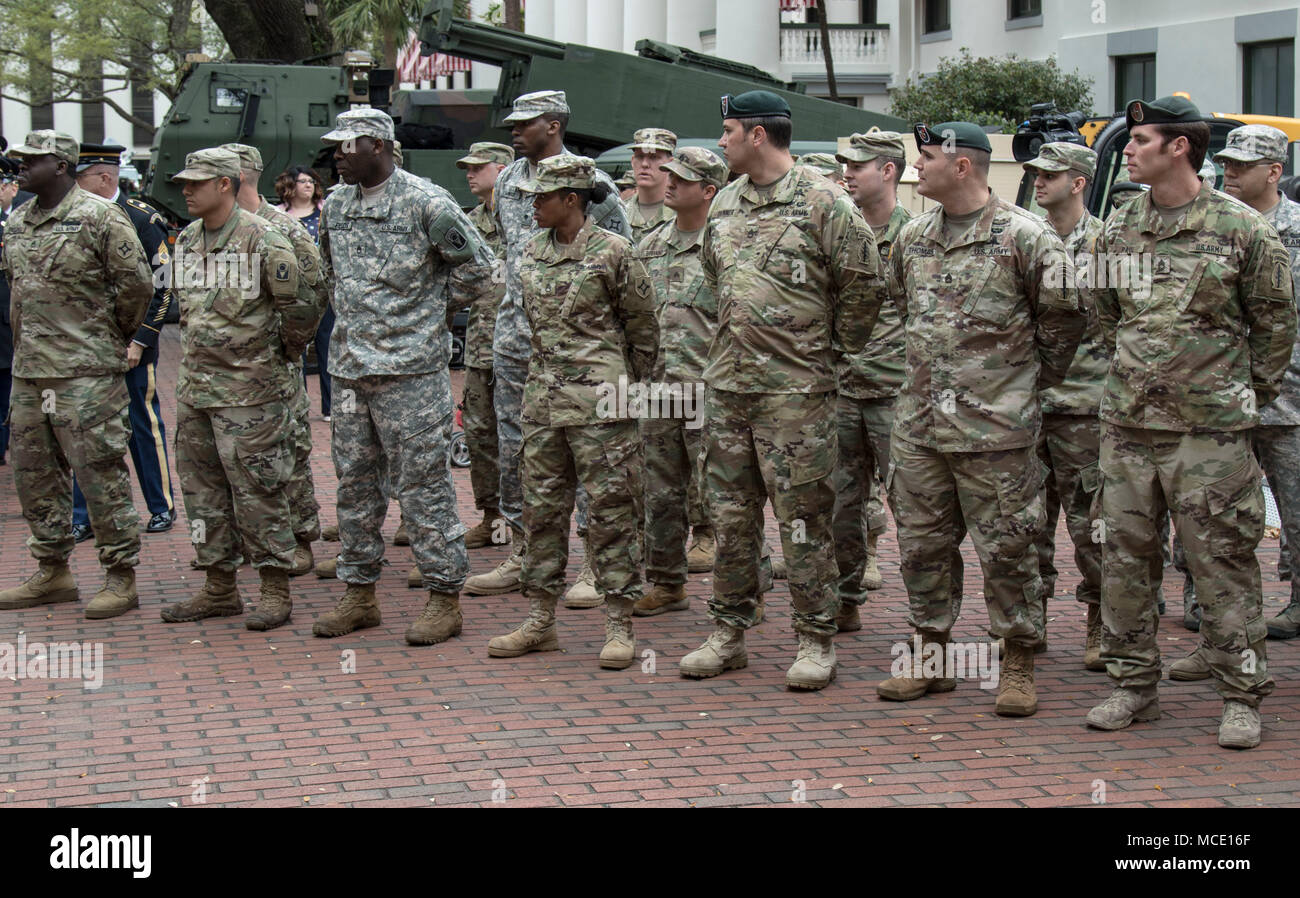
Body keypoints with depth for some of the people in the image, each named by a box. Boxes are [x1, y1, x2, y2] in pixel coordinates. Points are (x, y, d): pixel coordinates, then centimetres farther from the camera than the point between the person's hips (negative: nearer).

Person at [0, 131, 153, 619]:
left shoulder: (100, 217, -9)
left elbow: (137, 283, -8)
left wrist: (114, 337, 1)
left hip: (85, 372, -8)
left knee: (100, 474, -5)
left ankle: (121, 578, 3)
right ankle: (53, 573, 23)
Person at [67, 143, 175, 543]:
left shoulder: (142, 220, -8)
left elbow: (163, 286, -9)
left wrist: (139, 341, -12)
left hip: (130, 343, -4)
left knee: (143, 425, 5)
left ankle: (163, 507, 19)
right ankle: (84, 518, 11)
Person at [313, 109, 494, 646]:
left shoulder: (426, 203, -9)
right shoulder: (335, 207, 11)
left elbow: (479, 268, -1)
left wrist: (433, 314, 4)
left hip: (411, 370, -7)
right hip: (349, 368, 7)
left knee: (422, 484, -3)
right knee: (355, 483, 11)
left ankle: (445, 596, 4)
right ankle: (359, 592, 21)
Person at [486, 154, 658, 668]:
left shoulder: (612, 251, -7)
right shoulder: (532, 252, 11)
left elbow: (642, 324, 1)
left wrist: (629, 388, 7)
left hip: (598, 398, -6)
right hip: (543, 394, 6)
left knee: (610, 510, -3)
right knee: (542, 507, 9)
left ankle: (618, 627, 2)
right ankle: (539, 621, 17)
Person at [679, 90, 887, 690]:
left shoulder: (823, 202, -10)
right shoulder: (724, 203, 12)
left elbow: (864, 283, -8)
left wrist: (833, 346, -1)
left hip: (795, 387, -7)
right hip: (726, 382, 7)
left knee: (803, 515, -2)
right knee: (730, 512, 11)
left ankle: (815, 641, 5)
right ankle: (729, 633, 20)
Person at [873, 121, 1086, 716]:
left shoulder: (1024, 236, -7)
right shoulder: (912, 237, 11)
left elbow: (1064, 315, -1)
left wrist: (1029, 378, 6)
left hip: (994, 426, -6)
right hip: (918, 423, 6)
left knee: (1006, 550, 0)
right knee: (921, 545, 10)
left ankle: (1018, 665, 11)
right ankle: (932, 656, 23)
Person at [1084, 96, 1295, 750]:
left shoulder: (1242, 229, -5)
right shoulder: (1117, 230, 8)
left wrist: (1248, 394, 6)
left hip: (1210, 429, -5)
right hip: (1126, 424, 5)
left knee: (1223, 561, -2)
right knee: (1124, 555, 8)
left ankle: (1241, 696, 8)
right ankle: (1133, 684, 20)